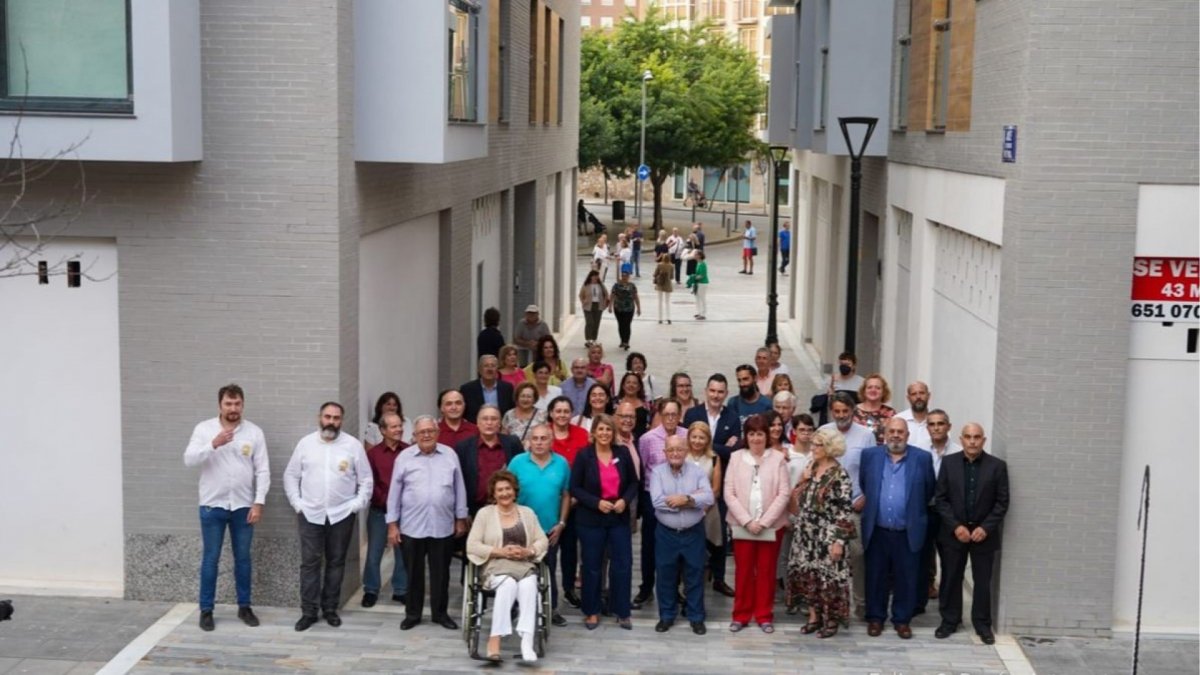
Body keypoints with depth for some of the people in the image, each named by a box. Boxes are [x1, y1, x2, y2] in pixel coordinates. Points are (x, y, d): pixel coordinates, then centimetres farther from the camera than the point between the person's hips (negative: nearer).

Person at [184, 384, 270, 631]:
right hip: (212, 506, -1)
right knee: (210, 559, 3)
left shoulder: (254, 432, -1)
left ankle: (244, 607, 21)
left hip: (243, 506, 1)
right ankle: (206, 610, 12)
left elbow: (263, 470, -2)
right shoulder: (203, 429, -3)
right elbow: (189, 460, -14)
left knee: (242, 558, 10)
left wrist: (259, 502, -8)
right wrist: (214, 444, -28)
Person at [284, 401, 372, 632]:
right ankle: (308, 611, 7)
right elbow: (291, 475, 7)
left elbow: (365, 479, 2)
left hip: (341, 515, 0)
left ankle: (330, 609, 17)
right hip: (310, 514, 0)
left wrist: (357, 504, -5)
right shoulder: (305, 443, 3)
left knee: (336, 563, 7)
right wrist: (296, 502, -1)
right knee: (309, 562, 0)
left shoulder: (353, 445, -1)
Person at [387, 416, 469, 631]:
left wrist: (461, 518, 6)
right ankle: (412, 613, 22)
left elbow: (459, 488, 7)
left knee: (441, 572, 10)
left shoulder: (450, 455, 2)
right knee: (414, 573, 10)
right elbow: (394, 492, 2)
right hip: (411, 527, -1)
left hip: (443, 526, 1)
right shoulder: (404, 457, -1)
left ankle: (440, 613, 22)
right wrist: (392, 524, 0)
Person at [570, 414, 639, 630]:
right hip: (591, 519, -2)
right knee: (592, 566, 7)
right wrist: (596, 502, -18)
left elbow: (633, 482, 8)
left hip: (619, 518, 2)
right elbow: (575, 488, -7)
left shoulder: (623, 453, 1)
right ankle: (591, 612, 19)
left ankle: (622, 612, 14)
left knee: (623, 564, 2)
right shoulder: (584, 455, -7)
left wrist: (625, 500, -10)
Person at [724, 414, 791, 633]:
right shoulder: (736, 457, 1)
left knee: (766, 571, 6)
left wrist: (764, 521, -11)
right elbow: (729, 493, -2)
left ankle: (765, 616, 16)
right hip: (742, 525, 1)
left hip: (771, 525, -1)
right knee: (743, 570, 5)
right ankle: (741, 615, 15)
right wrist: (747, 521, -10)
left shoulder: (778, 458, -2)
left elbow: (783, 494, -6)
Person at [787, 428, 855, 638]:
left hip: (828, 536, -7)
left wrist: (839, 541, -19)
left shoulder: (839, 475, -13)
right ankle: (814, 616, 21)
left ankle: (831, 620, 13)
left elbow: (844, 511, -15)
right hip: (806, 534, 7)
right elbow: (798, 497, 15)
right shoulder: (810, 468, 8)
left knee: (828, 576, 0)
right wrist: (804, 481, -4)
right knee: (807, 574, 10)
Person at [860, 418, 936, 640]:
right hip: (877, 531, 1)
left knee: (906, 578, 6)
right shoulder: (870, 455, 3)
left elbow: (929, 491, 8)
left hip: (908, 532, -1)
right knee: (876, 577, 8)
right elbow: (863, 485, 14)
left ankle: (902, 619, 19)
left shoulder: (922, 458, 0)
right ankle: (875, 618, 20)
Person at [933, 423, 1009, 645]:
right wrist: (955, 526, -11)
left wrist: (985, 528, -13)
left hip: (984, 533, -1)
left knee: (983, 581, 6)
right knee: (951, 579, 8)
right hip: (954, 532, 1)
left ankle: (982, 624, 17)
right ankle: (949, 620, 20)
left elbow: (1002, 502, -3)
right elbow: (940, 499, -1)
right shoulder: (949, 463, 0)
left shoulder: (997, 466, -3)